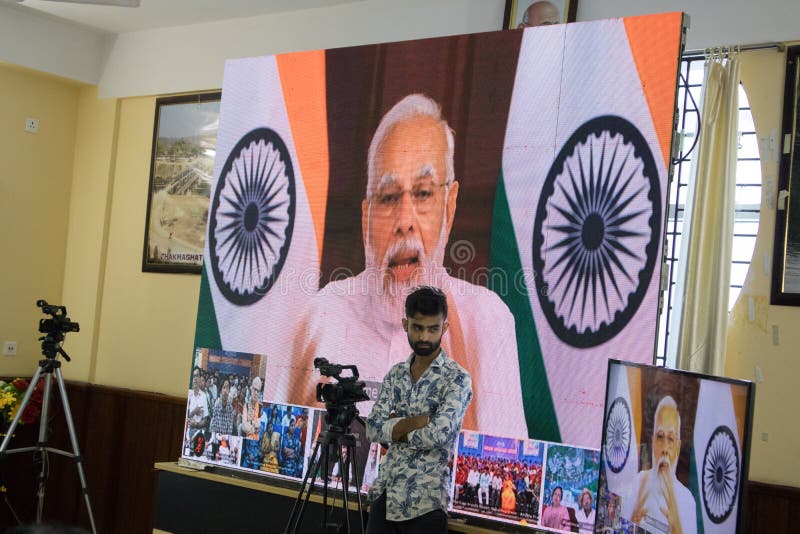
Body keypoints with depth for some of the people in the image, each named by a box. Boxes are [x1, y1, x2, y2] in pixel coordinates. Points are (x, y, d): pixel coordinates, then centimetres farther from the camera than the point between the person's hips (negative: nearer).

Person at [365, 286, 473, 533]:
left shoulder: (457, 379, -10)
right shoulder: (396, 373, 8)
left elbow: (437, 435, -22)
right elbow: (373, 429, -1)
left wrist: (395, 427, -6)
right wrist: (416, 421, -15)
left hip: (424, 501, -5)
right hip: (384, 494, 5)